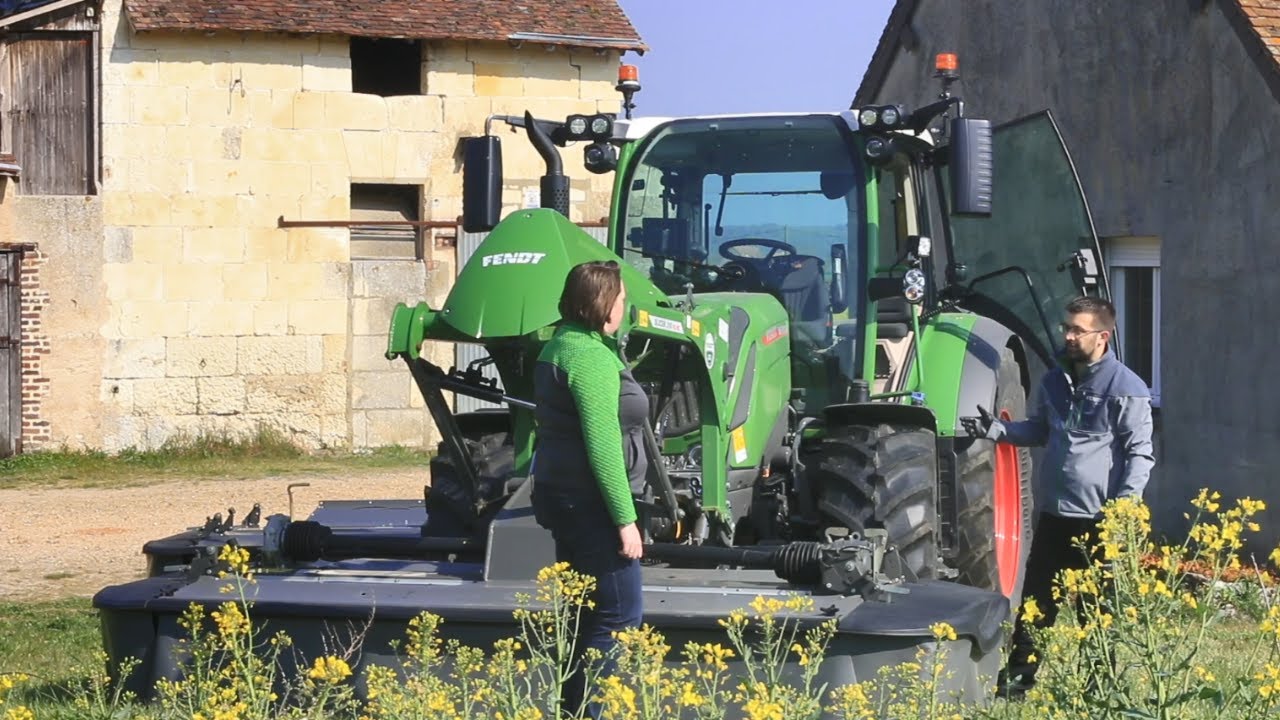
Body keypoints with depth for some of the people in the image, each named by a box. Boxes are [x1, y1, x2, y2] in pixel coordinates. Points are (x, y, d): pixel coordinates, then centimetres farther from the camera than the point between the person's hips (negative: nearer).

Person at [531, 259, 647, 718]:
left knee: (586, 610, 16)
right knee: (619, 614, -6)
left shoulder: (559, 346, 13)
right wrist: (625, 520, -20)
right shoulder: (591, 357, -18)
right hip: (590, 501, -10)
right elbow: (603, 446, -22)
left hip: (561, 493, 10)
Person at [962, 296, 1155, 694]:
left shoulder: (1126, 388, -10)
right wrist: (997, 430, 7)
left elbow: (1139, 452, -11)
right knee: (1036, 600, 11)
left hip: (1099, 521, -6)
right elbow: (1038, 430, 24)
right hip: (1054, 513, 6)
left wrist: (1125, 503, -20)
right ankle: (1019, 673, 20)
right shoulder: (1055, 381, 12)